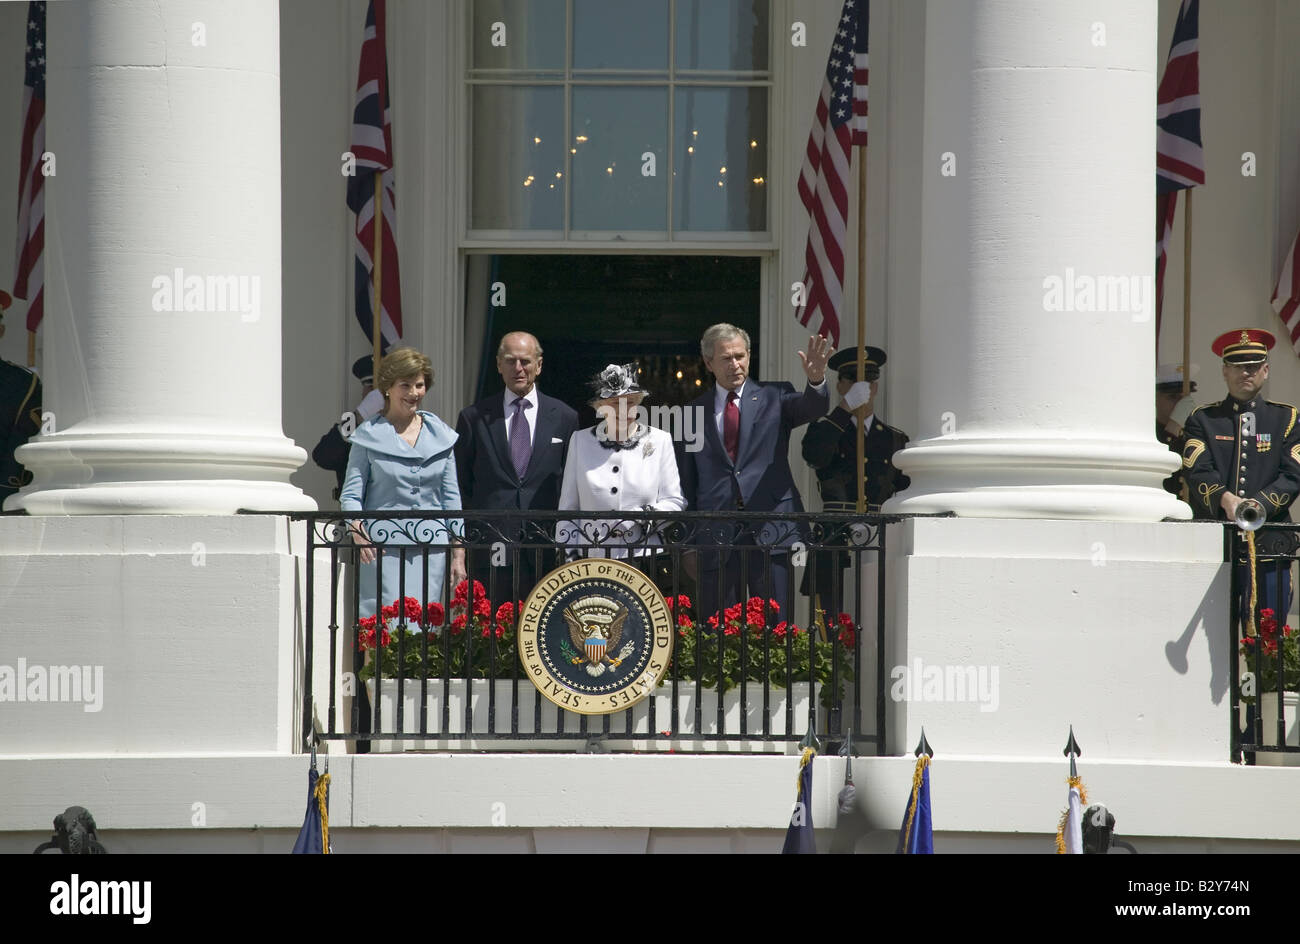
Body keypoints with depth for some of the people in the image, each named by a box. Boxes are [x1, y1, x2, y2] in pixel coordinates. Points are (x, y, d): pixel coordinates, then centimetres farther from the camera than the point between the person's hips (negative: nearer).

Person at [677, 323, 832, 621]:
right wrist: (687, 536, 6)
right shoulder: (693, 412, 13)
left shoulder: (774, 397, 9)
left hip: (770, 528, -2)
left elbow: (812, 408, -11)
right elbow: (686, 481, 13)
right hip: (715, 534, 2)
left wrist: (816, 380, -33)